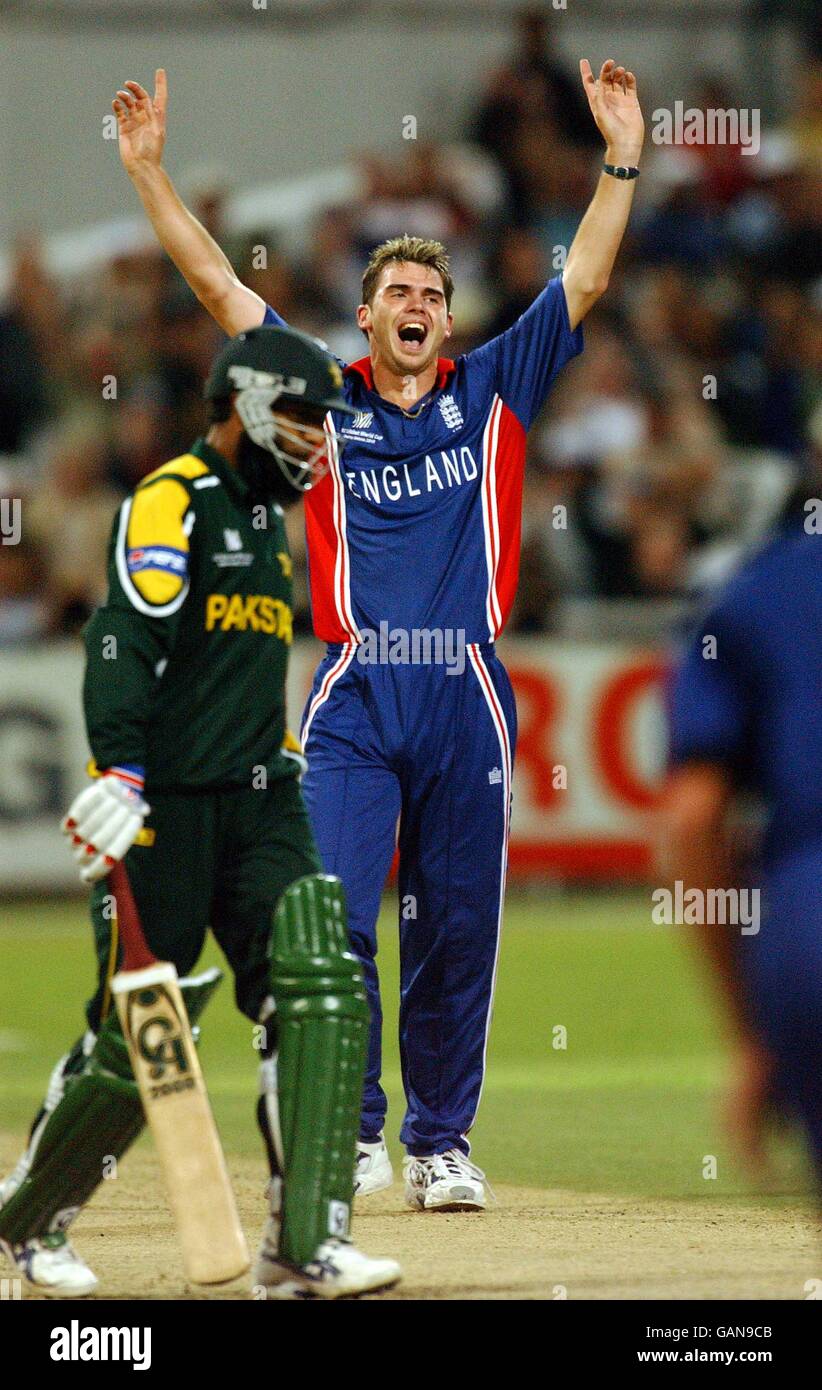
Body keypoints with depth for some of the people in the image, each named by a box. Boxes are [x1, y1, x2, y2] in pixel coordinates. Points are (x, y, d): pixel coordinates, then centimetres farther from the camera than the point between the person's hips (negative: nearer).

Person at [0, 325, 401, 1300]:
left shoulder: (265, 517, 20)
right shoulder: (171, 502, -8)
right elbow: (124, 641, -22)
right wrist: (119, 771, -34)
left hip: (261, 809, 8)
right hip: (166, 808, -8)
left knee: (320, 995, -11)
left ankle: (305, 1247, -13)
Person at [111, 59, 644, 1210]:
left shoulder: (492, 392, 12)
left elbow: (585, 280, 10)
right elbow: (219, 285, 9)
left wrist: (622, 162, 1)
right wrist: (148, 171, 5)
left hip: (468, 702, 1)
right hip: (354, 703, -1)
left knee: (458, 937, 4)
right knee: (332, 920, -11)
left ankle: (440, 1144, 15)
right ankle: (350, 1132, 1)